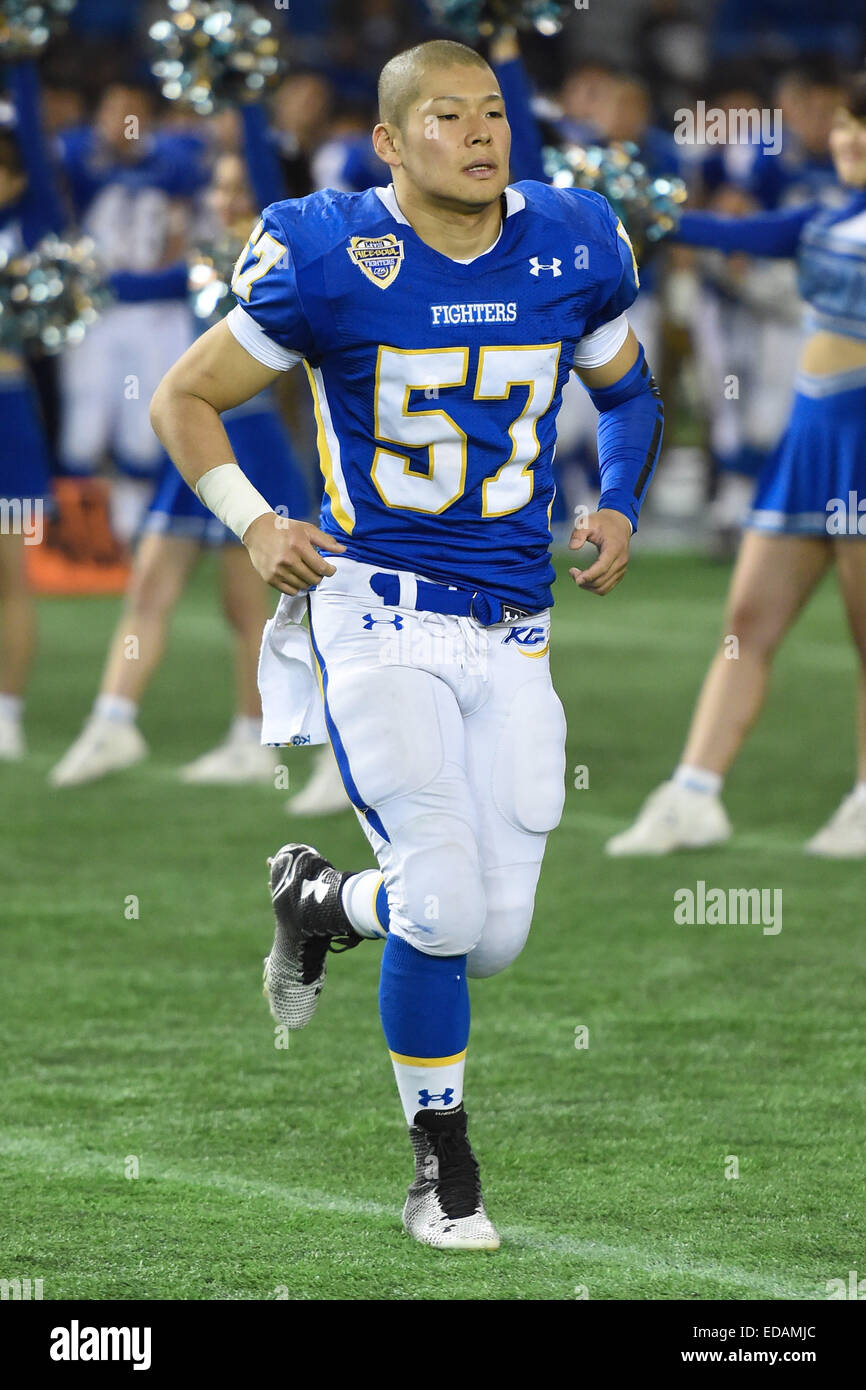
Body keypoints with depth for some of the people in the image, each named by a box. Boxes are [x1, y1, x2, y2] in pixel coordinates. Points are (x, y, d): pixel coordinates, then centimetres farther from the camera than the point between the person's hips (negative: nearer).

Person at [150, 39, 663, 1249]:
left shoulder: (574, 250, 1)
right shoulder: (328, 261, -10)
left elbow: (628, 392, 21)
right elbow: (185, 400, 2)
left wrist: (619, 510, 3)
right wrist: (255, 529, -12)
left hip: (512, 633, 4)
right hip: (381, 610, -4)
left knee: (495, 936, 0)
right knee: (446, 901, -16)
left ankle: (318, 901, 33)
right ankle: (443, 1172, 5)